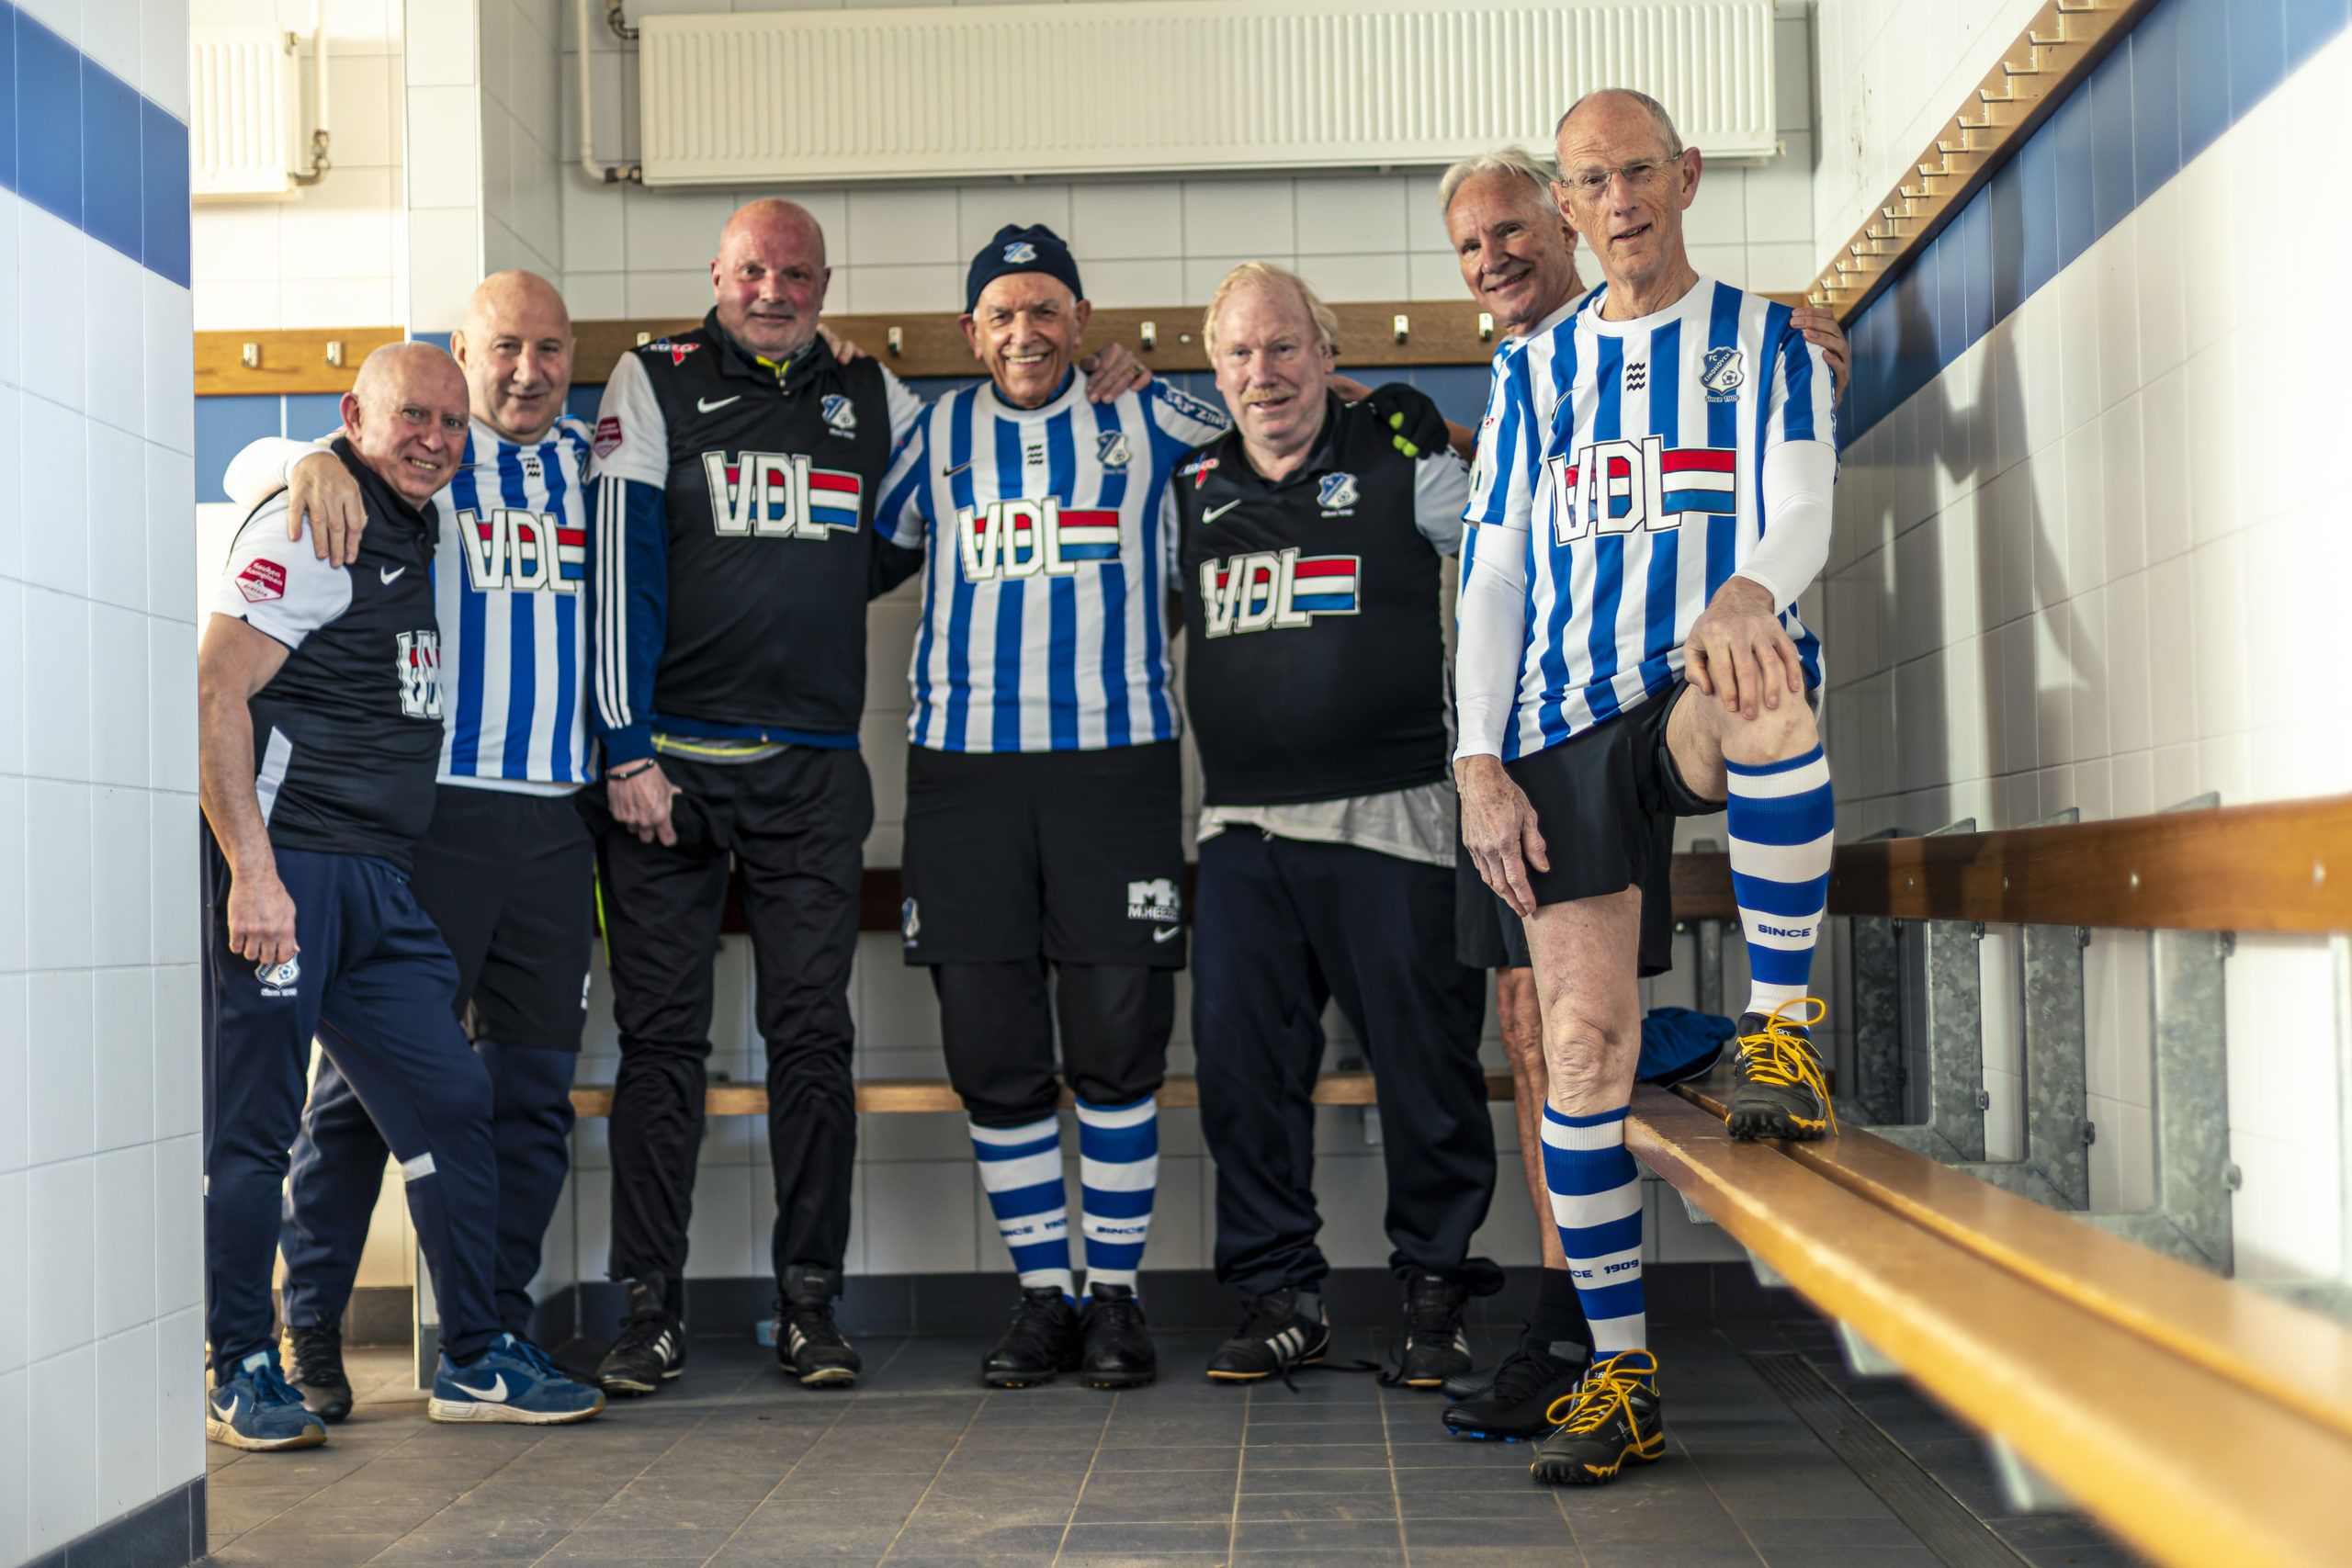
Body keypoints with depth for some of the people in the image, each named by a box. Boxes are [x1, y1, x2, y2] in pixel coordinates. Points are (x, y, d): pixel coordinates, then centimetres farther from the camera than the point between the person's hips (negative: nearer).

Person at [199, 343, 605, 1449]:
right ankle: (243, 1373, 10)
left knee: (450, 1100, 6)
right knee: (251, 1127, -1)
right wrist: (250, 872, -22)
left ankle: (476, 1360, 14)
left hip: (376, 881, 9)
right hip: (280, 869, -9)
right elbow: (216, 695, -15)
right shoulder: (308, 528, -6)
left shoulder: (414, 539, 20)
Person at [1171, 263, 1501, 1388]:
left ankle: (1436, 1291, 14)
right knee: (1242, 1064, 3)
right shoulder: (1190, 495, 13)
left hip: (1387, 822, -3)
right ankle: (1279, 1296, 15)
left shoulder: (1402, 471, 3)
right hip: (1242, 830, 4)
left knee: (1424, 1060, 0)